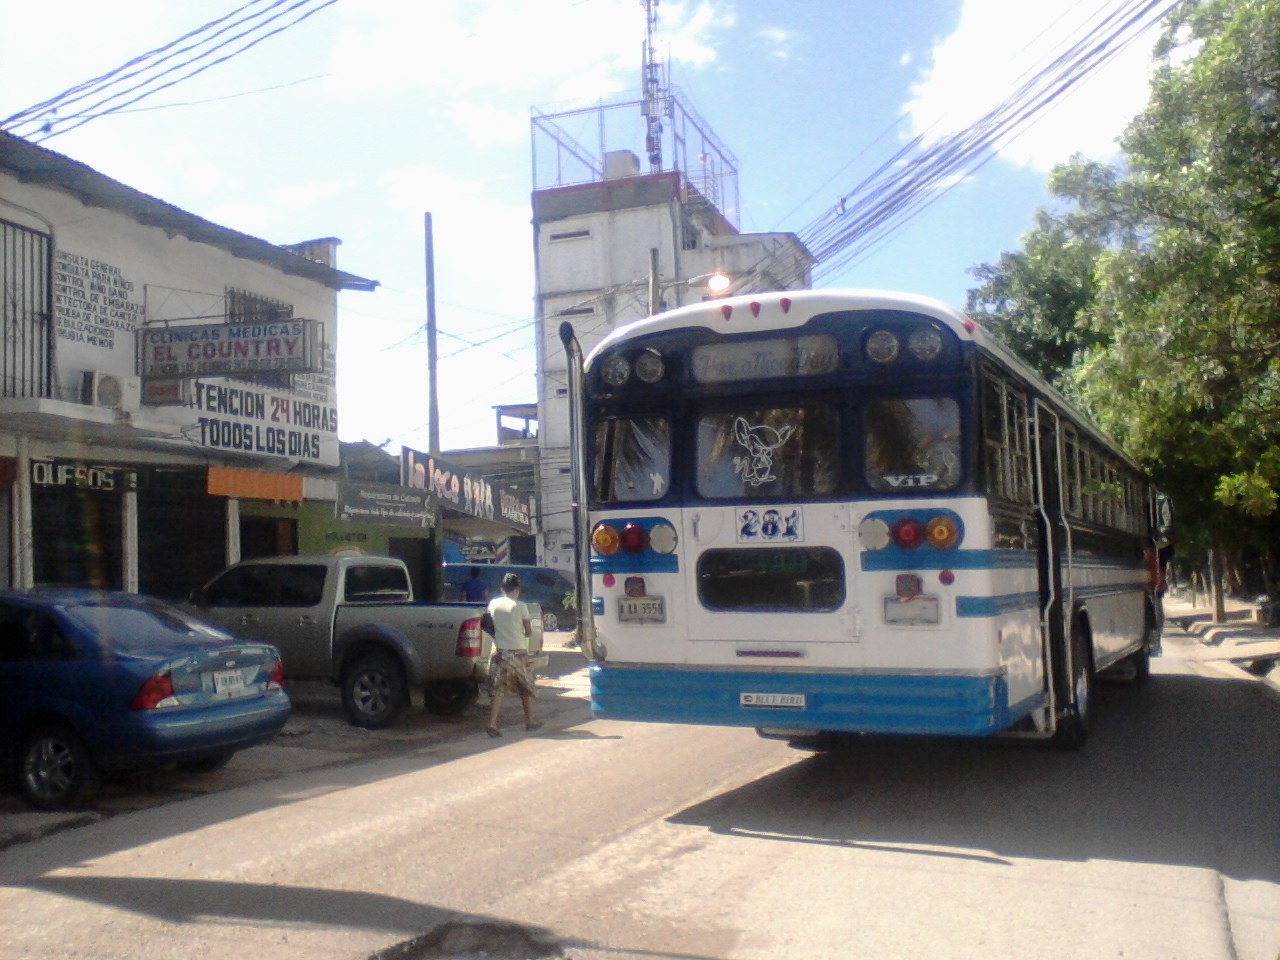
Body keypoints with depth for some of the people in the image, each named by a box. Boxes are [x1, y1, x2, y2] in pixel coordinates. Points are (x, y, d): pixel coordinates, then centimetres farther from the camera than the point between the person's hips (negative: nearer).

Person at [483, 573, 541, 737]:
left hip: (499, 651, 2)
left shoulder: (493, 604, 2)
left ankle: (492, 724, -13)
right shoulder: (520, 606, -7)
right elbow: (529, 632, 1)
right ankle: (530, 721, 25)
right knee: (526, 688, 15)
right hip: (518, 652, -2)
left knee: (497, 690, 1)